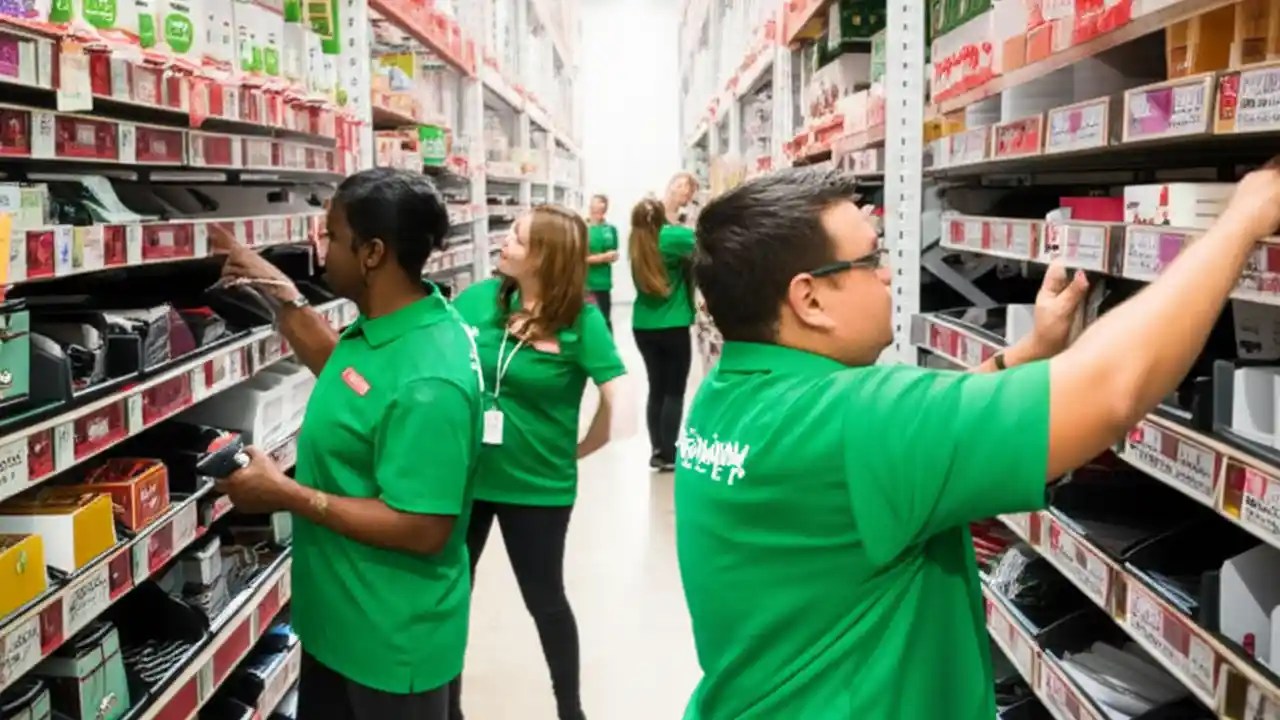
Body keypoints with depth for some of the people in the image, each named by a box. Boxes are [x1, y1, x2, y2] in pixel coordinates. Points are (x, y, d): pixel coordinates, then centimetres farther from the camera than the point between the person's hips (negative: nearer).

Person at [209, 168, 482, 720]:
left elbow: (422, 529, -31)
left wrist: (287, 494, -25)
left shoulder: (426, 383, -32)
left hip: (392, 642, -9)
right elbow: (344, 371, 20)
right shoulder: (388, 324, -3)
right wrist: (282, 295, 13)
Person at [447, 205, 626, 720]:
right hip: (463, 475, 4)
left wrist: (580, 450, -10)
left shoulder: (580, 320, -17)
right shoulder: (480, 298, -4)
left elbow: (617, 396, -21)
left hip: (536, 486, -4)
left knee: (545, 601, 14)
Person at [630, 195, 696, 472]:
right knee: (674, 392, 3)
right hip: (673, 328, -6)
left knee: (656, 389, 13)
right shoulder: (671, 237, -14)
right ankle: (668, 454, 4)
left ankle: (657, 451, 16)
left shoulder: (637, 243, 4)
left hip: (643, 328, 6)